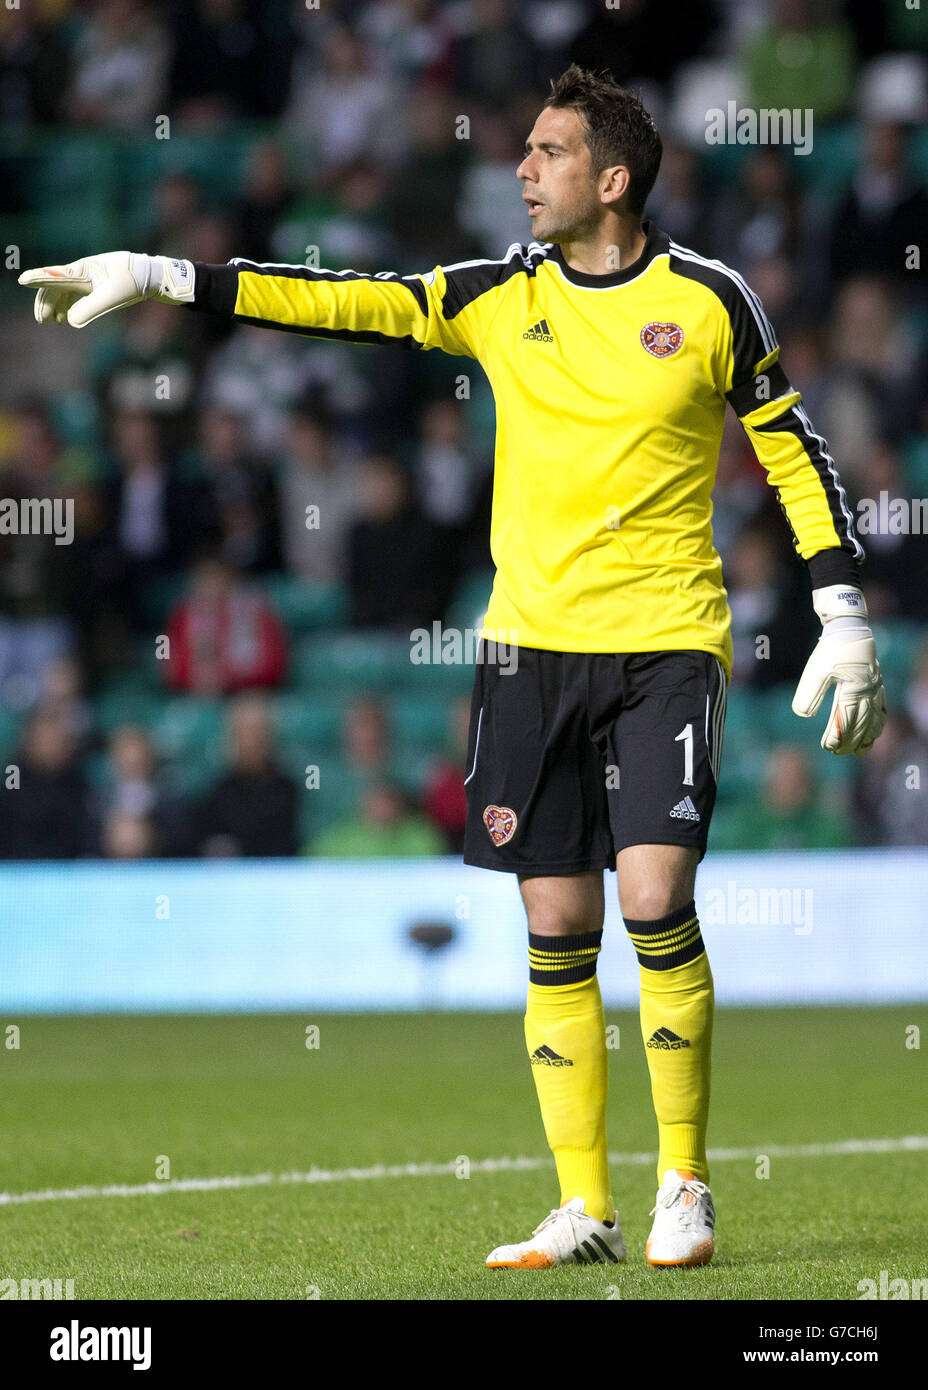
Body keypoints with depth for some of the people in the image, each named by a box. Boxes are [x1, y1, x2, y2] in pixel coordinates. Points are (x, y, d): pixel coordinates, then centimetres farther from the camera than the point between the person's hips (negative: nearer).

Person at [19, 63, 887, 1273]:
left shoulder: (708, 301, -1)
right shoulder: (504, 297, 7)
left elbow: (795, 454, 6)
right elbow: (342, 302, 4)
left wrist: (845, 621, 2)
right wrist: (161, 278, -3)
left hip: (666, 640, -3)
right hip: (532, 639, 3)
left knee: (655, 901, -14)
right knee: (557, 932, 1)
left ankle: (685, 1190, 1)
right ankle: (585, 1212, 7)